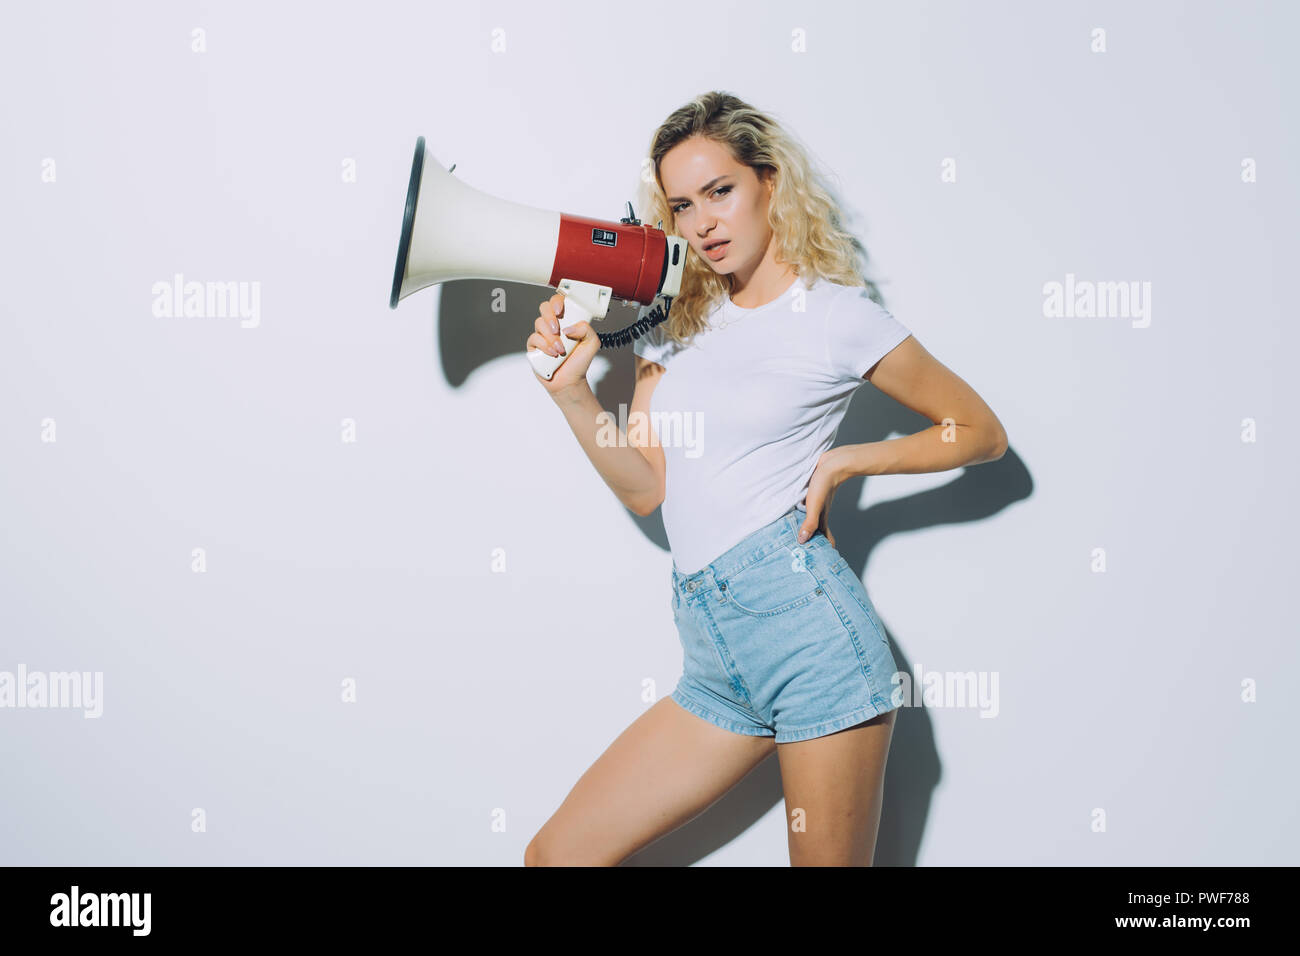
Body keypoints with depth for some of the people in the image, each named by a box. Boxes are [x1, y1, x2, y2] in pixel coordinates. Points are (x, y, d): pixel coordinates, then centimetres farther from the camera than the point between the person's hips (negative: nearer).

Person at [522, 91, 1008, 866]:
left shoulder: (836, 315, 1)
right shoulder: (673, 320, 16)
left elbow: (983, 433, 7)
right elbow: (645, 488, 12)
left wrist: (842, 463, -3)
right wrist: (571, 390, -1)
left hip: (802, 618, -6)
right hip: (717, 661, 6)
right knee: (554, 855, 4)